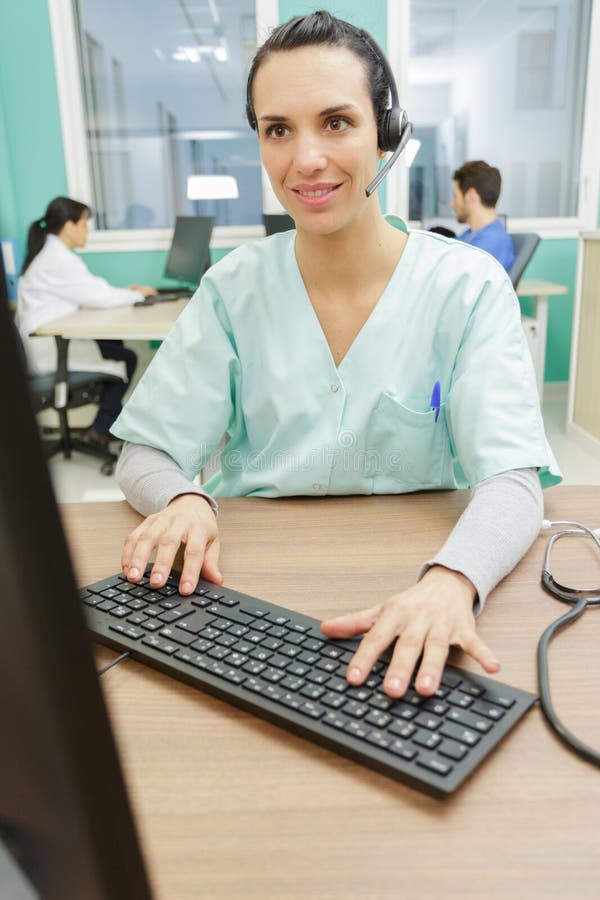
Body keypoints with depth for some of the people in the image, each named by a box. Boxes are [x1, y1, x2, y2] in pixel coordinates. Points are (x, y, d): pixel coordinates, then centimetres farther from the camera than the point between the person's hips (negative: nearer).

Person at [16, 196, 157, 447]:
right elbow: (99, 297, -18)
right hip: (47, 349, -10)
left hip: (44, 339, 10)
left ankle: (110, 418, 21)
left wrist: (123, 292, 8)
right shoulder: (59, 259, -20)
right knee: (126, 359, 2)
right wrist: (137, 294, -1)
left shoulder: (49, 252, 13)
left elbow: (86, 292, 16)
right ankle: (100, 430, 11)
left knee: (114, 343, 17)